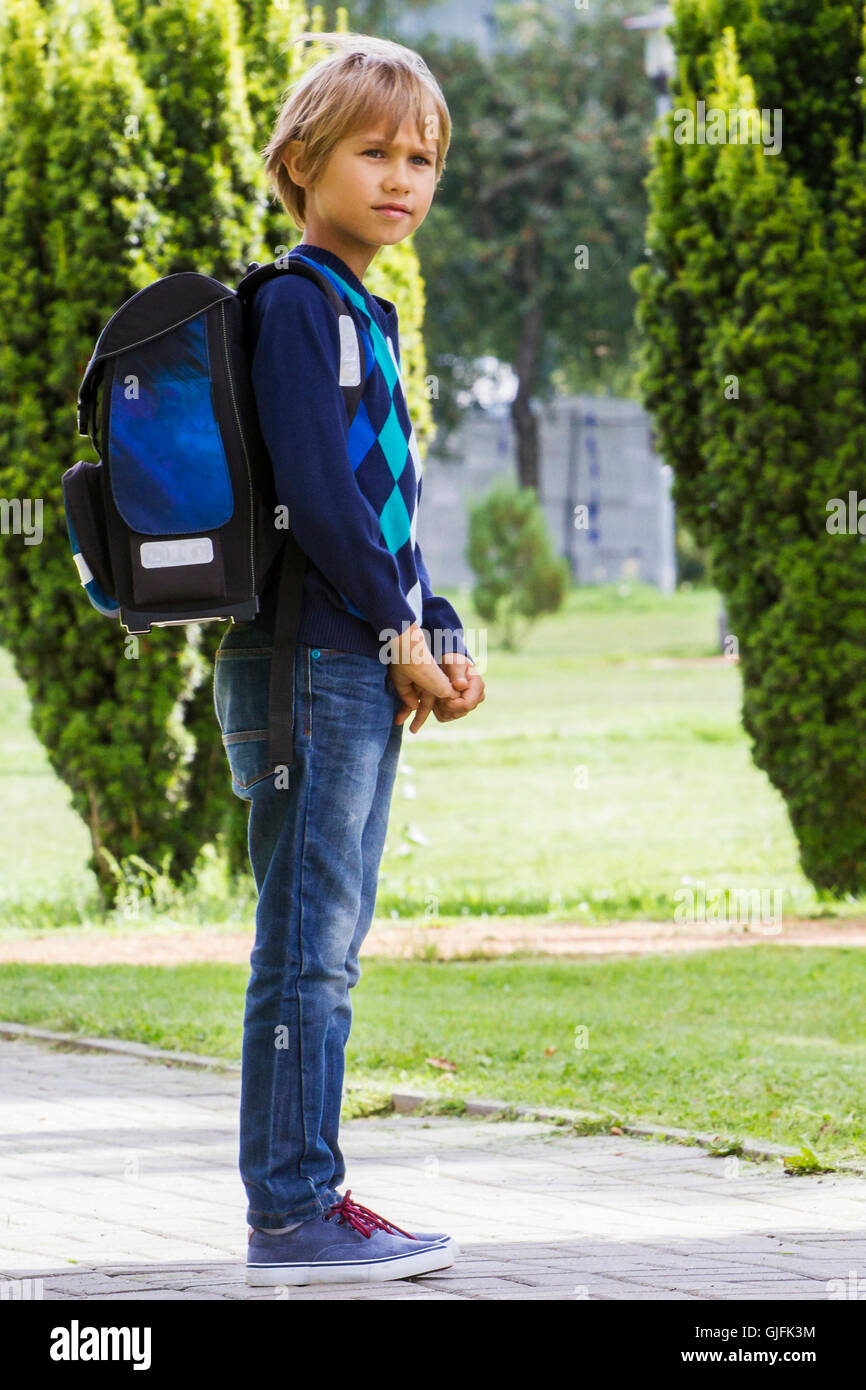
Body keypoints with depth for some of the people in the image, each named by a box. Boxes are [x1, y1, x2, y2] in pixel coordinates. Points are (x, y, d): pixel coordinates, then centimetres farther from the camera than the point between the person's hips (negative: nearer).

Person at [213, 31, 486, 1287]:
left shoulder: (364, 317, 20)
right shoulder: (298, 304, -10)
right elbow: (315, 487, -18)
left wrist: (440, 638, 10)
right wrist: (398, 631, -13)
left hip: (369, 668, 10)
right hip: (309, 664, -10)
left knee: (327, 946, 11)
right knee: (308, 948, -8)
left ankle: (310, 1201, 15)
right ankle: (290, 1218, -6)